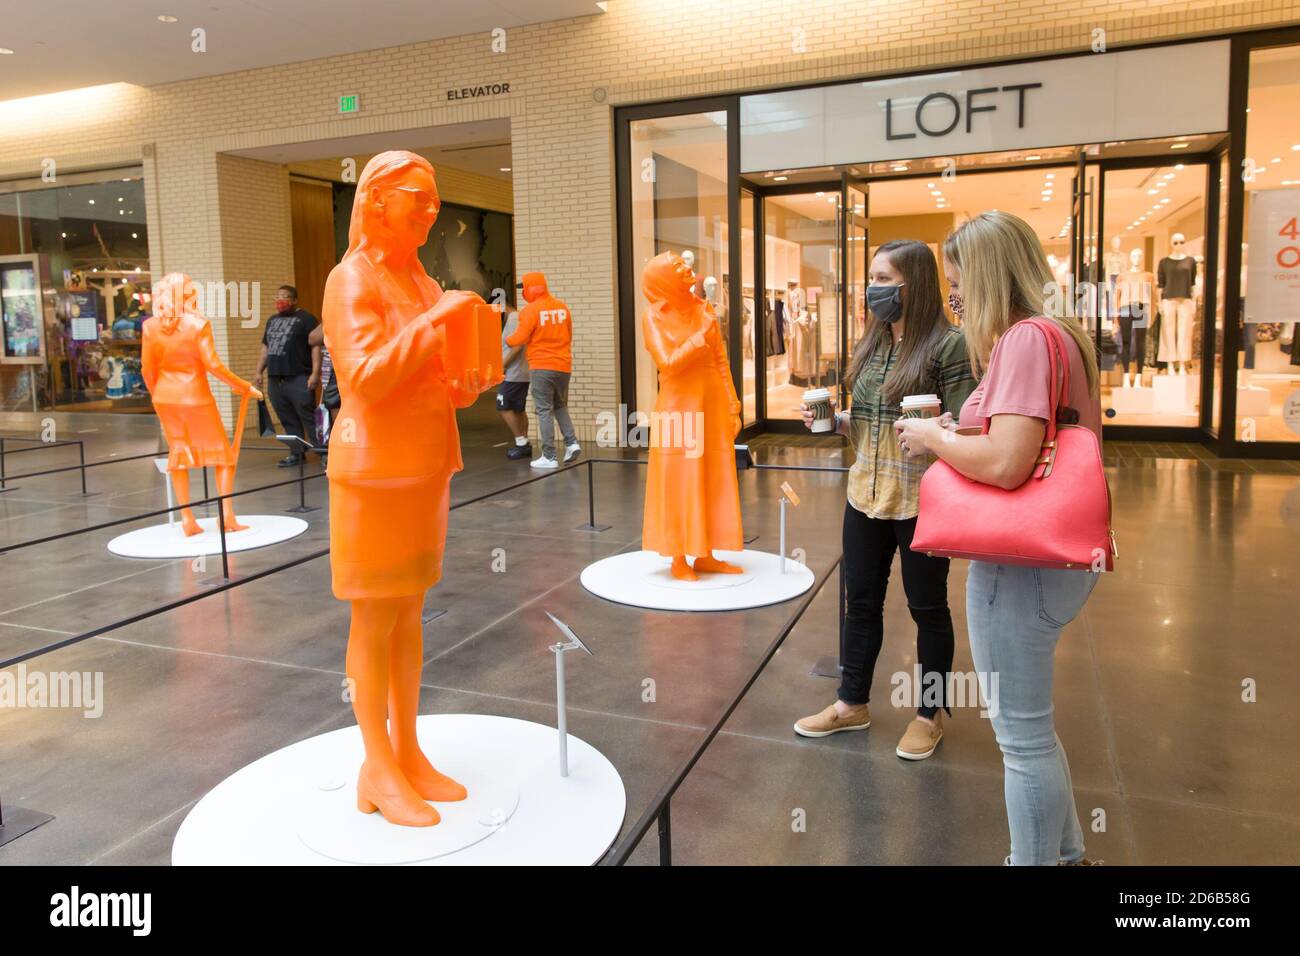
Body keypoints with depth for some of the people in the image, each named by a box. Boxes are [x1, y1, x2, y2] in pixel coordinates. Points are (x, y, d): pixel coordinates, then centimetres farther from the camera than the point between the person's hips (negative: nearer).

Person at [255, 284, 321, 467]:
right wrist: (259, 371, 17)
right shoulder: (272, 320, 22)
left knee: (309, 418, -9)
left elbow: (316, 346, -10)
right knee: (288, 421, 9)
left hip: (299, 379, -7)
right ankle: (296, 454, 15)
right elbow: (265, 348, 26)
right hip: (275, 380, 7)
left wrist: (315, 373, -18)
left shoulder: (306, 318, -2)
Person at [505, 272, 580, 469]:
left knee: (544, 410, 0)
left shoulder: (530, 310, -11)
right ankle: (571, 442, 5)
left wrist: (507, 339, 13)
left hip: (541, 366, -5)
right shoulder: (562, 307, 6)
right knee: (560, 406, 20)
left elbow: (520, 338, -8)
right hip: (563, 365, 5)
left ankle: (549, 456, 0)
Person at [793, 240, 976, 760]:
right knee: (861, 600, 16)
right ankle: (852, 703, 32)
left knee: (927, 606, 10)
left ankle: (930, 712, 28)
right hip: (866, 494, 7)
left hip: (921, 499, -6)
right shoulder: (870, 345, 9)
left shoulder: (949, 345, -12)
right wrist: (832, 420, -2)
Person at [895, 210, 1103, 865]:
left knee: (1022, 736, 5)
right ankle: (1066, 852, 40)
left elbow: (1006, 464, -28)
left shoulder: (1025, 340, -18)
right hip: (1058, 557, 11)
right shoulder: (1061, 335, 12)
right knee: (1025, 724, 24)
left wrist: (934, 439, -11)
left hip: (1020, 565, -11)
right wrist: (963, 430, 7)